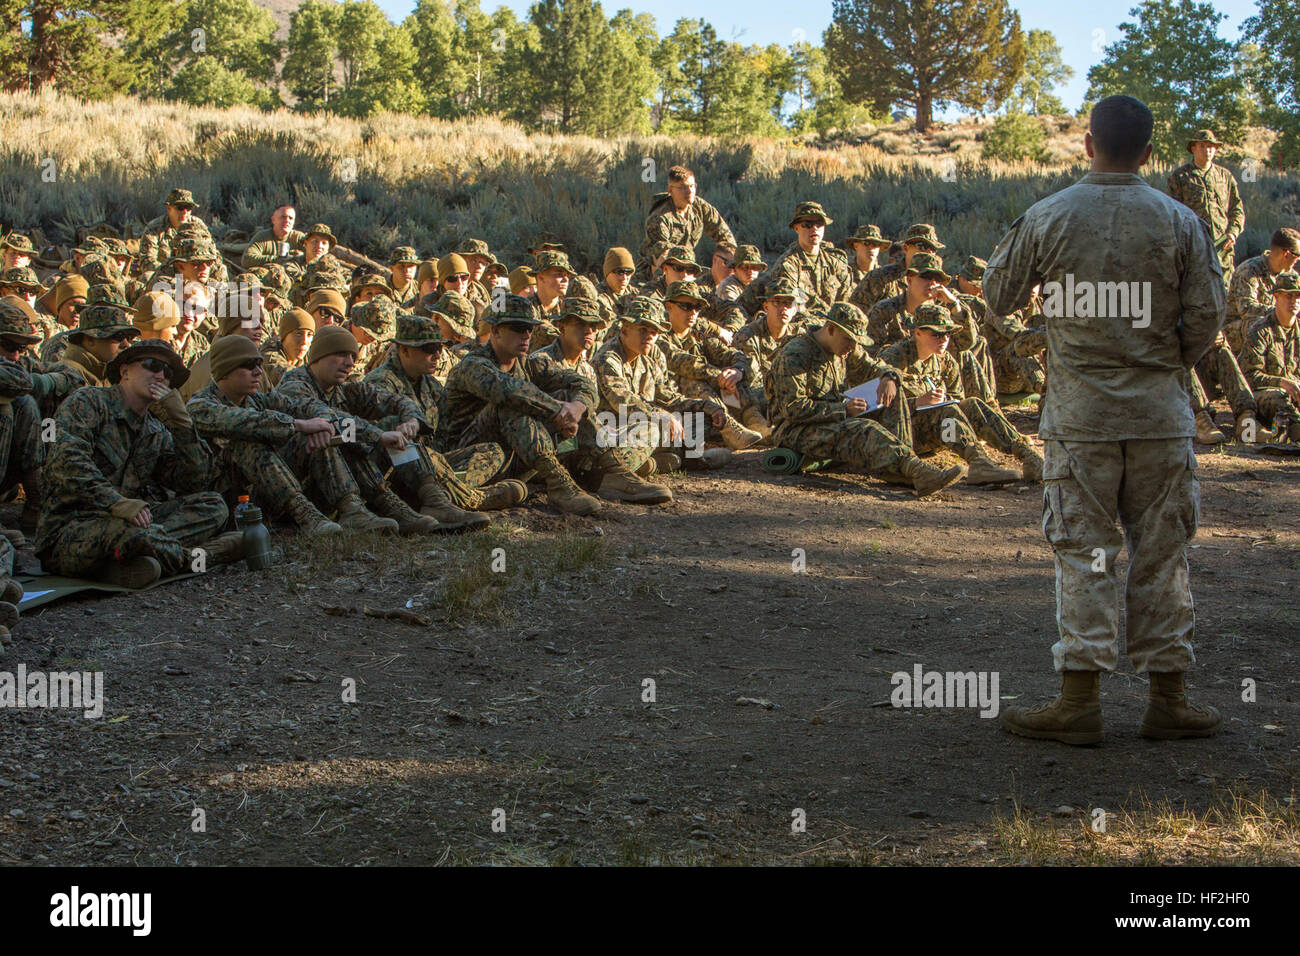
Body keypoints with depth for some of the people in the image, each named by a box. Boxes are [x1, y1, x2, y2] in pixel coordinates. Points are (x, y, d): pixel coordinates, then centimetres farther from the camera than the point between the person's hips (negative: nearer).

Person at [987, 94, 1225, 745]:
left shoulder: (1047, 219, -4)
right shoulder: (1181, 223, -2)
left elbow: (998, 297, 6)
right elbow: (1207, 315, -1)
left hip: (1079, 415, -1)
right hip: (1161, 415, 1)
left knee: (1084, 555, 3)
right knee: (1161, 554, 8)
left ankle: (1079, 701, 2)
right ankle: (1168, 697, 14)